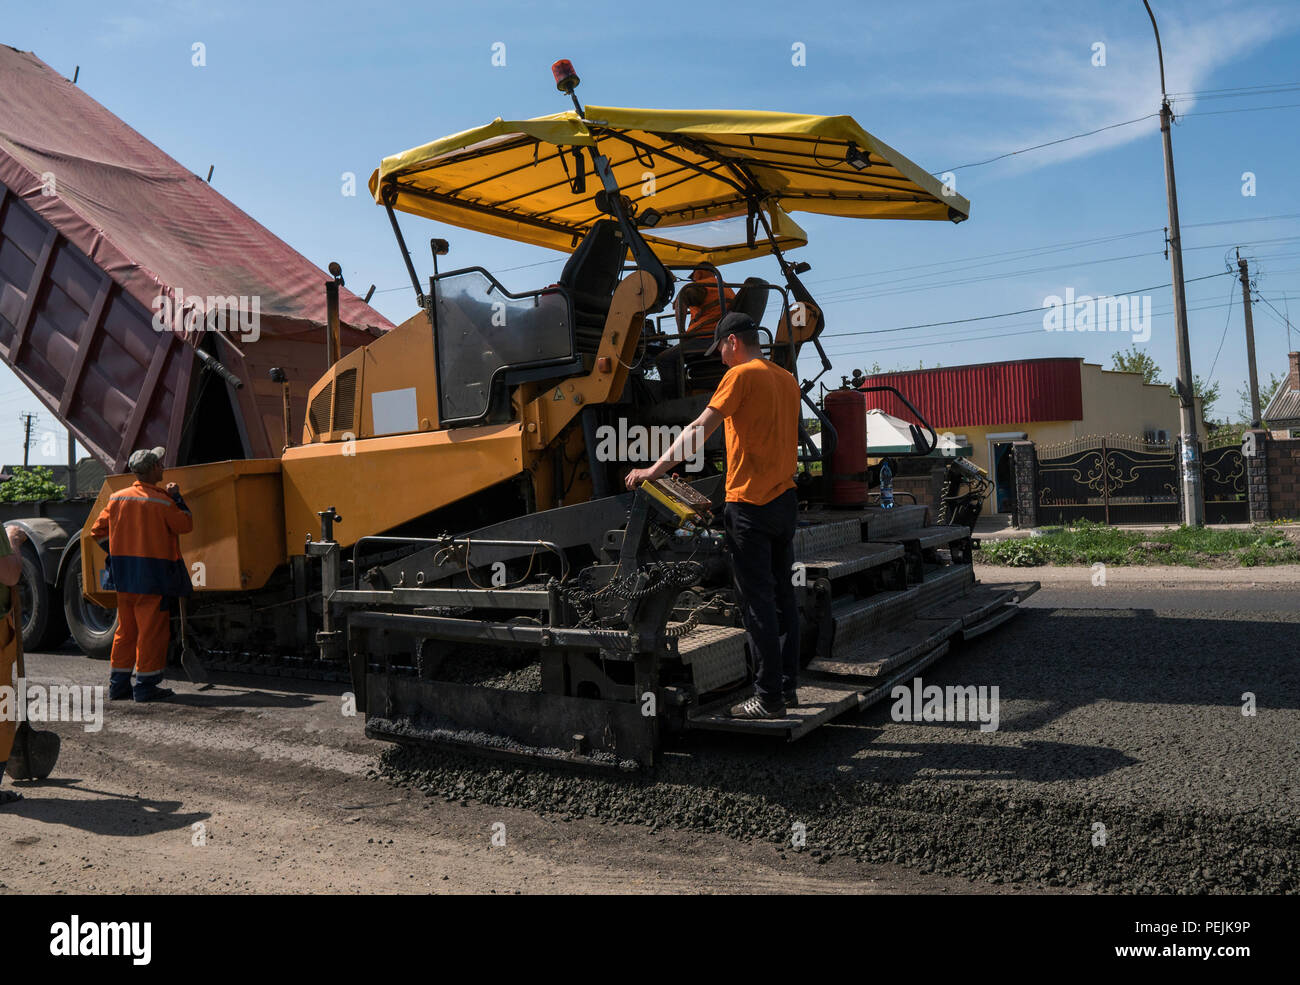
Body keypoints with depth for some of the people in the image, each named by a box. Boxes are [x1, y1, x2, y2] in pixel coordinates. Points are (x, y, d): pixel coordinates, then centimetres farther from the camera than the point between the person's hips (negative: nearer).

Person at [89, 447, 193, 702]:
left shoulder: (117, 498, 6)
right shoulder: (161, 501, -13)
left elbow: (98, 532, 11)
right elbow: (186, 525, -2)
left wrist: (119, 554, 17)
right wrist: (176, 497, 4)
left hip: (124, 576, 6)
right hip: (154, 574, -6)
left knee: (126, 628, 15)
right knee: (152, 629, 0)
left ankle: (118, 683, 20)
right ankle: (146, 685, 2)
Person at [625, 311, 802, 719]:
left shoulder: (742, 375, -10)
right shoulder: (787, 379, 14)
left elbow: (700, 429, -16)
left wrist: (655, 469, -15)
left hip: (750, 502, -8)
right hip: (785, 500, 8)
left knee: (757, 602, -4)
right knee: (783, 596, 13)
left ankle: (769, 698, 1)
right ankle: (788, 686, 21)